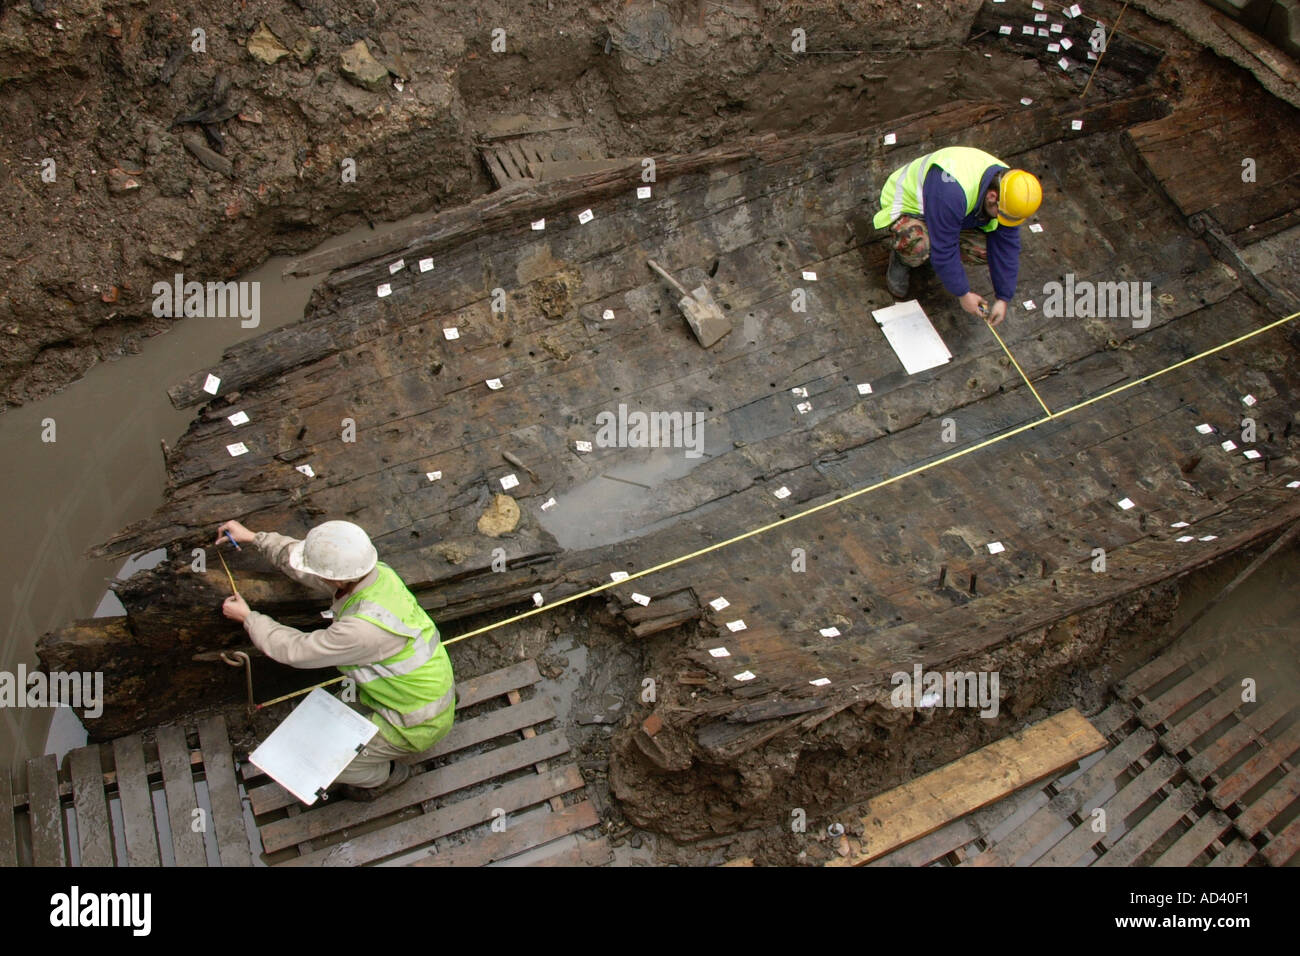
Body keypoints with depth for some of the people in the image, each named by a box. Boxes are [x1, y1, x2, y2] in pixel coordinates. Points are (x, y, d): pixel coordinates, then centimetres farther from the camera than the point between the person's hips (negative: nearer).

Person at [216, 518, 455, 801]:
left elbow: (295, 650, -21)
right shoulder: (377, 573, -12)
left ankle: (384, 774, 20)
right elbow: (303, 563, 7)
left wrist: (247, 617, -6)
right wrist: (254, 537, 10)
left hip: (418, 724, -8)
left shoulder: (365, 627, -36)